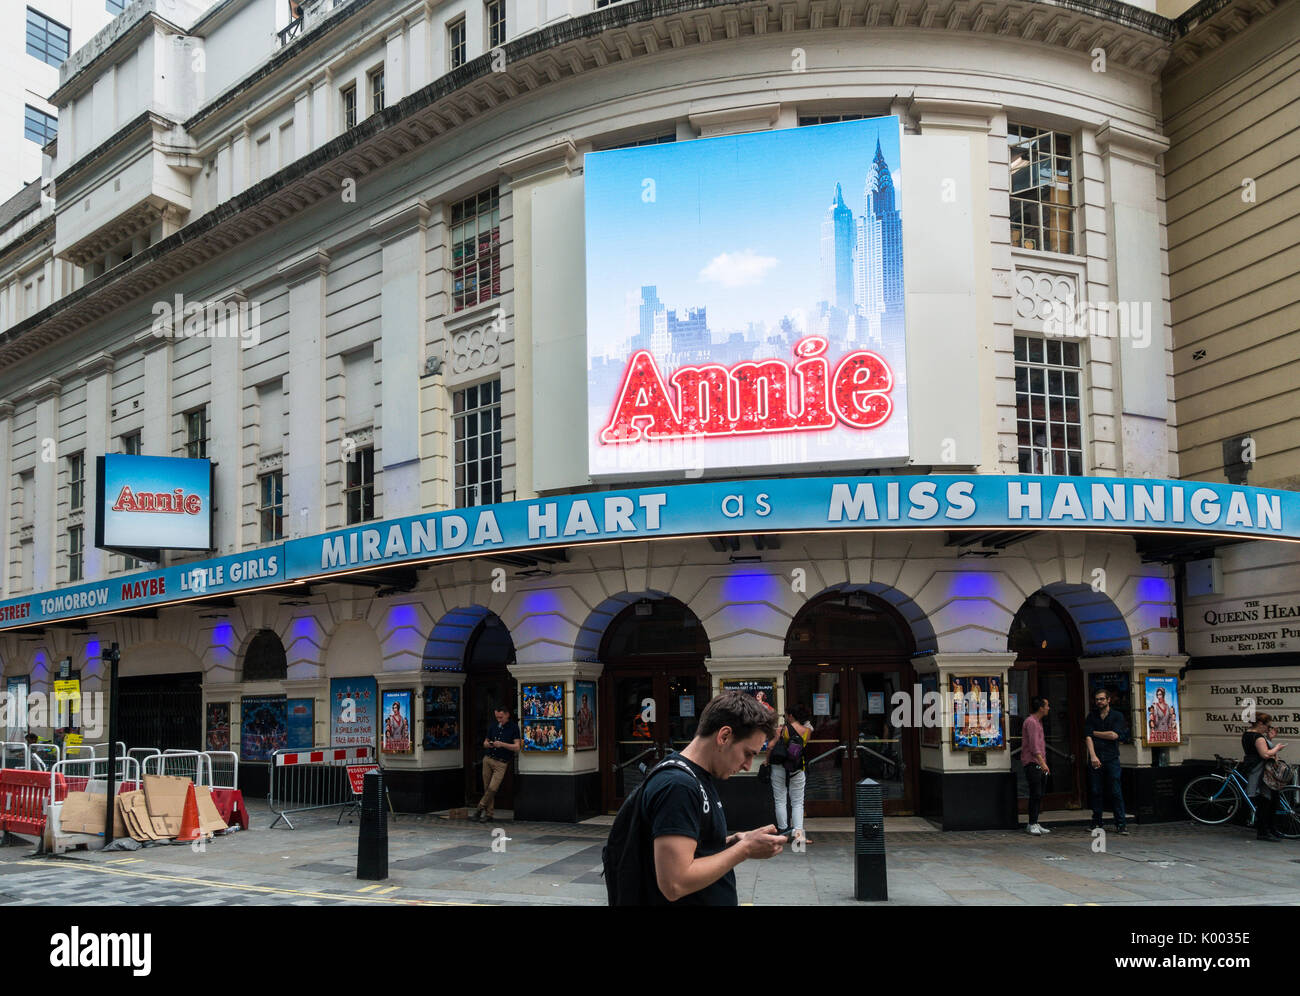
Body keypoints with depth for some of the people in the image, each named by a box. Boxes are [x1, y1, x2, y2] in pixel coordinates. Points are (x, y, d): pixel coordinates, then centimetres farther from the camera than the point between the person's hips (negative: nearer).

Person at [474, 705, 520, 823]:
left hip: (501, 763, -4)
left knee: (492, 788, -13)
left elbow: (517, 747, -7)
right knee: (487, 788, 2)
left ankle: (480, 808, 3)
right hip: (488, 759, 4)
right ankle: (488, 813, 10)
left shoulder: (514, 727, -2)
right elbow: (485, 743, 19)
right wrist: (488, 744, -6)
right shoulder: (493, 726, 11)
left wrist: (502, 744, -20)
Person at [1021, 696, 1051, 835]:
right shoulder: (1031, 722, -12)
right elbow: (1033, 745, -20)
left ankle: (1034, 823, 13)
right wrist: (1042, 763, -26)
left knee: (1039, 795, 9)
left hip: (1039, 764, 10)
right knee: (1036, 794, -12)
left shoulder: (1038, 721, 19)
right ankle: (1032, 824, -10)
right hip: (1032, 763, -10)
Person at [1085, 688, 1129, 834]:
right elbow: (1087, 737, 1)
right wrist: (1093, 756, -12)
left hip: (1111, 758, -2)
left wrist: (1095, 733, 1)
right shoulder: (1091, 717, 12)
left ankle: (1121, 824, -2)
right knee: (1096, 792, 2)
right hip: (1095, 759, 2)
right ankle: (1096, 823, 9)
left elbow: (1114, 735, -7)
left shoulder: (1117, 716, 7)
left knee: (1116, 792, -5)